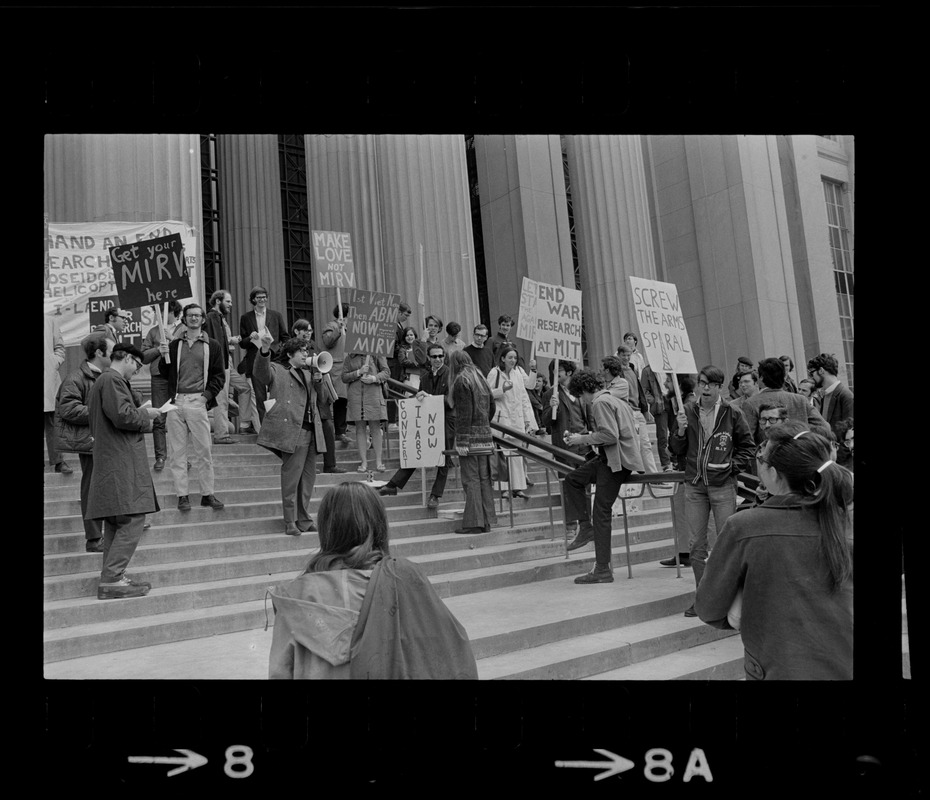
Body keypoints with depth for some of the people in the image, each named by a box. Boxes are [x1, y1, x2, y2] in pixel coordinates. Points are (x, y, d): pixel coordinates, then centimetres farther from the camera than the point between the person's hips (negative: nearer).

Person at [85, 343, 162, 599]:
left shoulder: (100, 381, 22)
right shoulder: (112, 380, -11)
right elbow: (122, 415, -22)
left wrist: (141, 417, 17)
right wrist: (145, 414, -4)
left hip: (111, 463, 11)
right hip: (121, 464, -11)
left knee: (116, 523, 12)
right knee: (132, 520, -11)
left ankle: (113, 578, 17)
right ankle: (111, 581, -10)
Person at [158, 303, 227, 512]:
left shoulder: (212, 345, 7)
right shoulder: (174, 345, 13)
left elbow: (219, 375, 5)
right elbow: (166, 374, 13)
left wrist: (207, 395, -6)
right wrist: (163, 357, -4)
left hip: (198, 402, -2)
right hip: (176, 402, 2)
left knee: (203, 450, 0)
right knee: (177, 451, 4)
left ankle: (207, 494, 9)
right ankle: (182, 495, 11)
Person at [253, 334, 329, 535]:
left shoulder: (308, 374, 24)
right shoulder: (277, 371, 4)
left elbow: (320, 398, 30)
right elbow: (260, 372, -16)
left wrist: (318, 380, 11)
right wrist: (264, 351, -33)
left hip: (311, 432, 7)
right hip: (291, 432, -7)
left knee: (308, 477, 11)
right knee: (291, 478, -4)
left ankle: (304, 519, 21)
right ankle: (290, 522, 4)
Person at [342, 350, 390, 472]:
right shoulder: (350, 358, 10)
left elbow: (386, 372, 3)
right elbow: (344, 377, 5)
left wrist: (374, 378, -14)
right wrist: (358, 372, -9)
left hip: (373, 394, -2)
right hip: (355, 396, 2)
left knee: (375, 427, 0)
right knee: (360, 428, 3)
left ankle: (378, 462, 7)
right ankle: (364, 462, 9)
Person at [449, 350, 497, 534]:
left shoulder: (461, 381, -8)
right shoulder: (481, 379, 16)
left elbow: (464, 413, -15)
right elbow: (491, 407, 18)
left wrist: (461, 440, -15)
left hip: (470, 436, -8)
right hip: (485, 435, 8)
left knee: (471, 479, -4)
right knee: (484, 478, 10)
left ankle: (474, 522, -2)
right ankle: (486, 521, 15)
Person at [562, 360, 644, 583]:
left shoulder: (601, 402, -14)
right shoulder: (613, 397, 16)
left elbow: (610, 435, -24)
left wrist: (582, 439, -13)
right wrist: (587, 436, 18)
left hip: (618, 460, -10)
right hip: (610, 457, 10)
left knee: (601, 512, -7)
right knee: (572, 479, 15)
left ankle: (603, 570, -2)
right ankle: (585, 527, 16)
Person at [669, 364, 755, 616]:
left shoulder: (732, 414, -2)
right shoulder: (687, 412, 3)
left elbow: (747, 446, 7)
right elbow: (678, 451, 4)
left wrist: (732, 466, -5)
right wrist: (680, 430, -13)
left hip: (723, 485, -2)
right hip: (694, 485, 3)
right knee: (697, 544, 8)